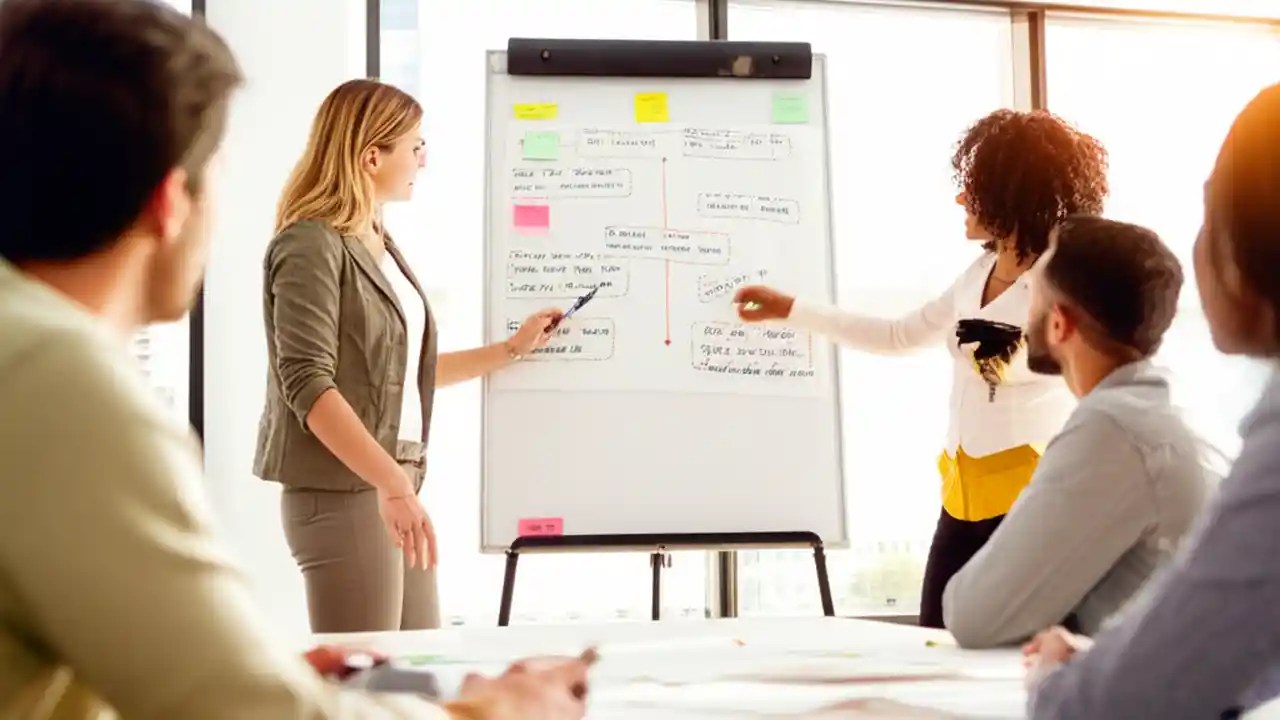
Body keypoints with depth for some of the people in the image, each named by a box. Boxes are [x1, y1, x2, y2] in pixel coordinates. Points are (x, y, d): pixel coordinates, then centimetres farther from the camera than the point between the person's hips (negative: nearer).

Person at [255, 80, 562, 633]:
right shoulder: (312, 245, -11)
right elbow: (308, 384, -19)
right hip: (341, 492, -9)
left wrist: (513, 349, 27)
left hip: (395, 483, 9)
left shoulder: (380, 245, 15)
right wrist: (391, 483, -26)